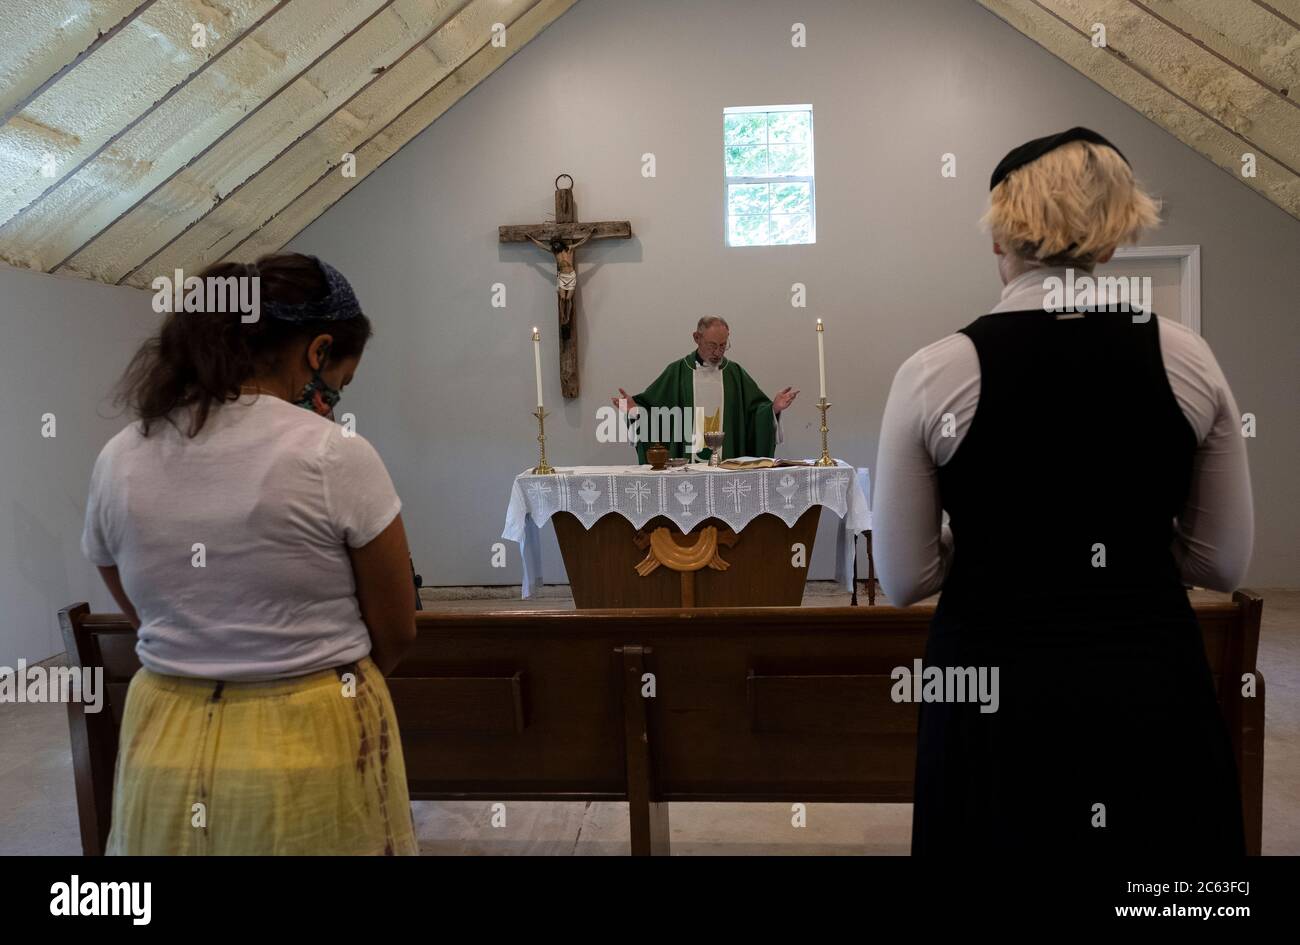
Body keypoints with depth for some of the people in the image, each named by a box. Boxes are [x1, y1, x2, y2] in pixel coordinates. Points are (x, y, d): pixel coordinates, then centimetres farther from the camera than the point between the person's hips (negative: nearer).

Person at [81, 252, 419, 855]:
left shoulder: (117, 462, -3)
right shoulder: (337, 457, -18)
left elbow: (145, 619, 10)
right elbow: (395, 633, -7)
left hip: (166, 747, 4)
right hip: (312, 748, -4)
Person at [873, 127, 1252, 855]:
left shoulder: (936, 373, -13)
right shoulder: (1188, 358, -5)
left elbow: (905, 576, -7)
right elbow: (1224, 561, 4)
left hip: (1000, 686, -2)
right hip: (1154, 681, 3)